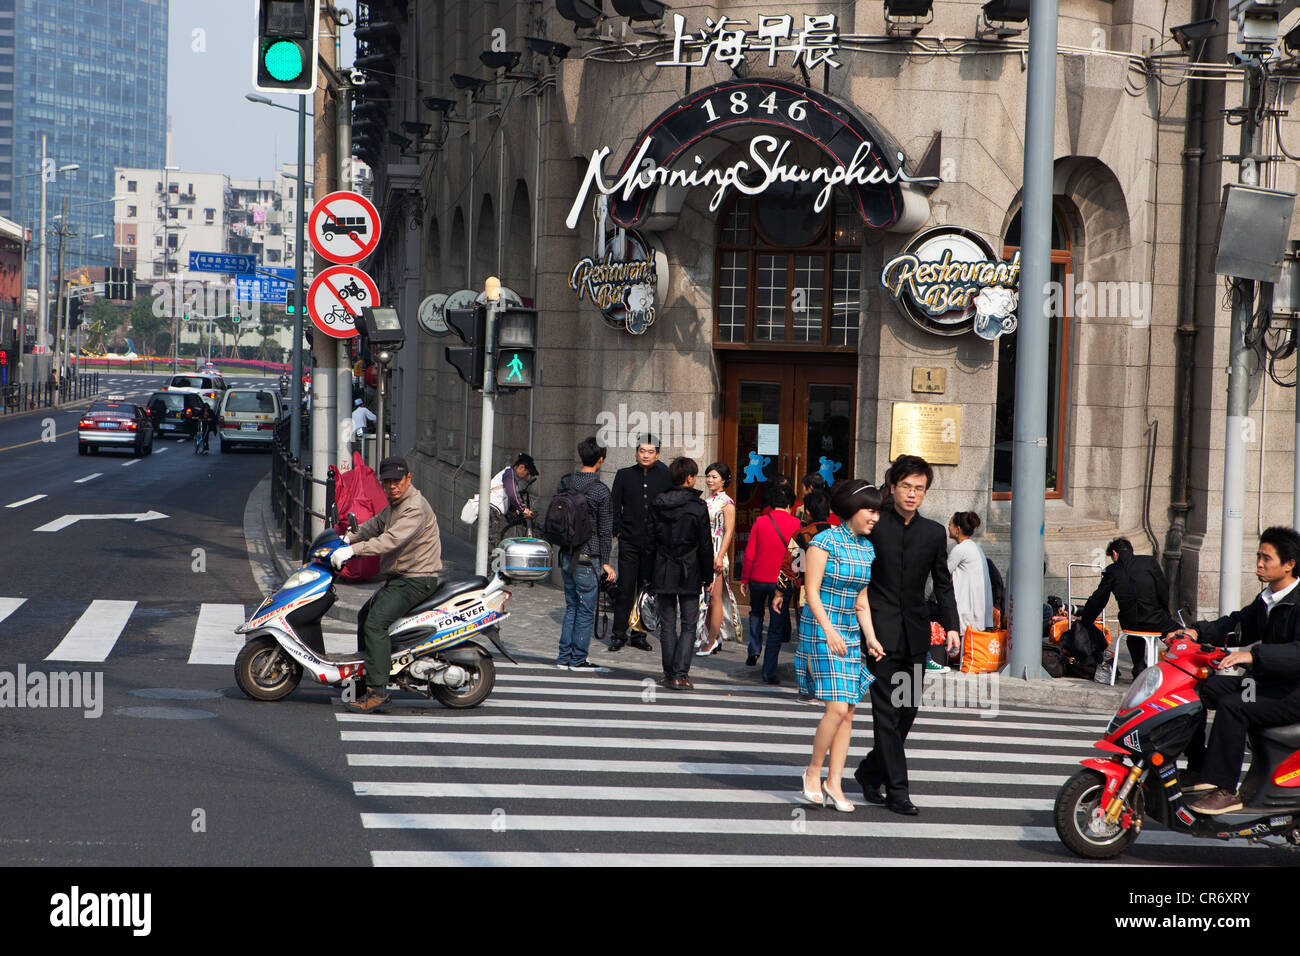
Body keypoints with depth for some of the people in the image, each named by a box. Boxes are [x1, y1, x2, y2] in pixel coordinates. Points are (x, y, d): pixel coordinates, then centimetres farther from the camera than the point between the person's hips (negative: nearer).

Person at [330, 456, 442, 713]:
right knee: (365, 615, 22)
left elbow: (392, 540, -32)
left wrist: (352, 550, -35)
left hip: (416, 580, -11)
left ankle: (377, 691, -24)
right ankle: (365, 677, 31)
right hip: (400, 577, 11)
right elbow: (376, 525, 30)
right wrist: (347, 538, 18)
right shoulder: (395, 504, 13)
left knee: (376, 622, -22)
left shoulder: (415, 508, -20)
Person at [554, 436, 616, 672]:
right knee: (586, 609, 1)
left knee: (571, 606, 14)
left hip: (566, 554, 6)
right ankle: (578, 659, 3)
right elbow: (605, 530, -9)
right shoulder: (600, 490, -13)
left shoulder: (565, 483, 5)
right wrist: (605, 562, -3)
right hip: (587, 556, -6)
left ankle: (564, 657, 14)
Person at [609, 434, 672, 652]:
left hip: (654, 543, 1)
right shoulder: (624, 475, 6)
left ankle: (640, 634, 13)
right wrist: (618, 531, -1)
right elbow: (614, 506, 7)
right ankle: (619, 634, 1)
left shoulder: (664, 476, 6)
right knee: (625, 588, -4)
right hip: (629, 542, -1)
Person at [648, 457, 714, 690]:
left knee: (667, 624, 10)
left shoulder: (657, 505, 1)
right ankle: (680, 674, -7)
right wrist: (708, 577, 4)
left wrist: (649, 575, 10)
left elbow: (651, 539, 4)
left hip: (663, 573, 3)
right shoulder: (698, 507, -9)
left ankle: (669, 673, 11)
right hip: (689, 574, -3)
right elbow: (706, 546, -6)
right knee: (689, 625, 2)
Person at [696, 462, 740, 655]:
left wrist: (720, 557, -19)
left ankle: (712, 640, 0)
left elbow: (729, 531, -12)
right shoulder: (707, 501, 16)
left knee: (715, 598, -4)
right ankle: (712, 637, 15)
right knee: (704, 597, 7)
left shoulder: (726, 503, -6)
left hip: (716, 554, -8)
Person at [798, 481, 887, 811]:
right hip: (820, 628, -7)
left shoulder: (868, 549, 10)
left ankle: (834, 782, 8)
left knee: (848, 711, 2)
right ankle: (814, 771, 4)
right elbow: (812, 591, -12)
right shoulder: (825, 541, -10)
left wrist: (871, 637, 3)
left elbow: (861, 598, 14)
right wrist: (829, 630, -21)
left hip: (850, 633, 7)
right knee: (837, 707, -14)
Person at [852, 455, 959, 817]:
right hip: (881, 632, -4)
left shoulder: (934, 533, 8)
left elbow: (943, 584, 14)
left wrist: (951, 626, 3)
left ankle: (870, 772, 25)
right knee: (887, 711, -6)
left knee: (908, 709, 8)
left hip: (915, 633, 4)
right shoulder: (874, 525, -2)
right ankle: (896, 789, -2)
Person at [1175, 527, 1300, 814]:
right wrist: (1198, 632, -2)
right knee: (1197, 689, 3)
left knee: (1232, 706, -31)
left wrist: (1253, 655, -41)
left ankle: (1225, 789, -28)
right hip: (1265, 682, 10)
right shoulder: (1266, 599, 16)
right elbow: (1237, 623, 16)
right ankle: (1198, 769, 7)